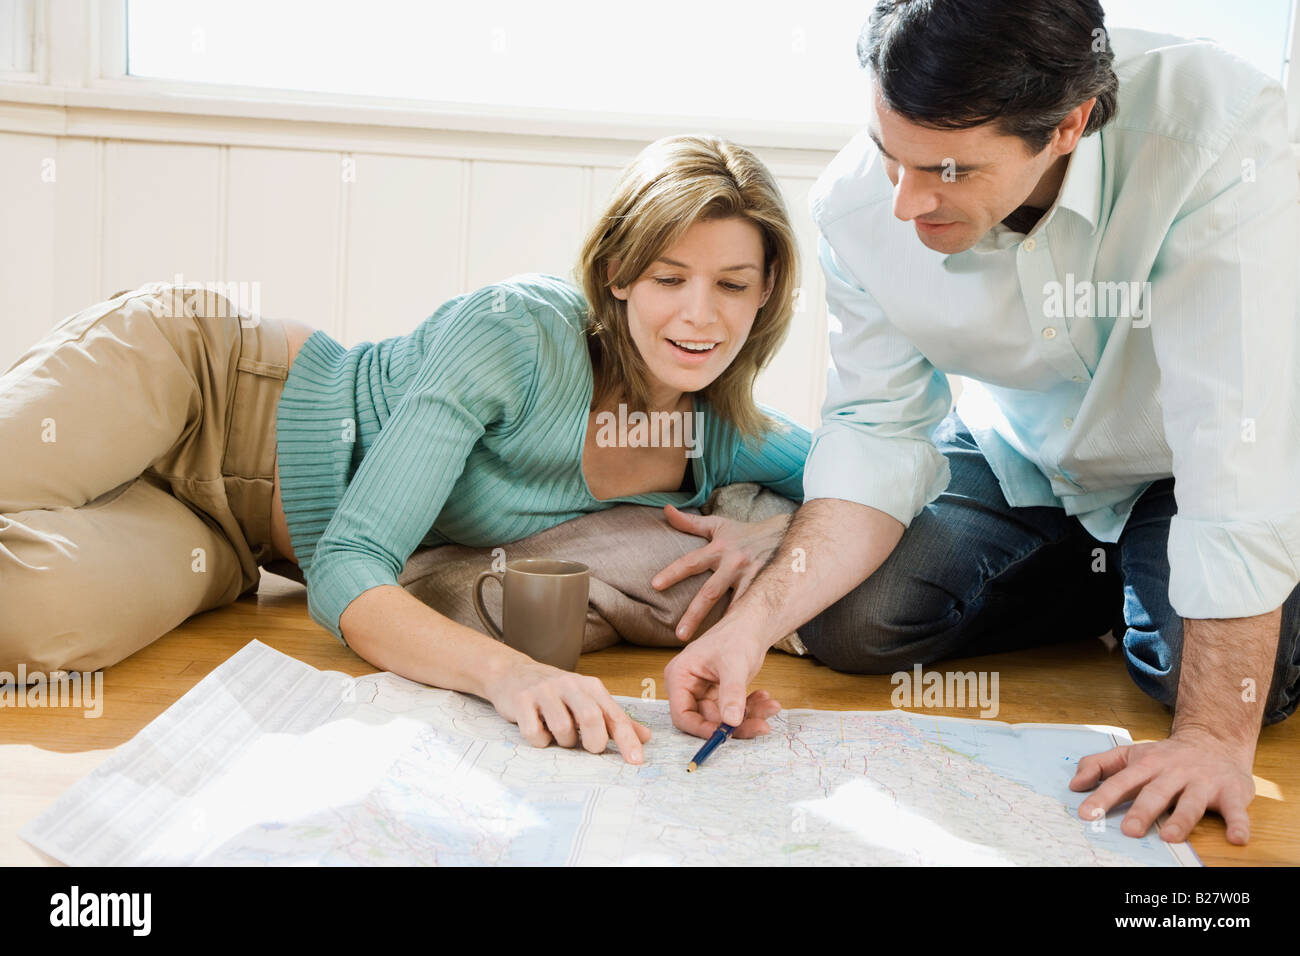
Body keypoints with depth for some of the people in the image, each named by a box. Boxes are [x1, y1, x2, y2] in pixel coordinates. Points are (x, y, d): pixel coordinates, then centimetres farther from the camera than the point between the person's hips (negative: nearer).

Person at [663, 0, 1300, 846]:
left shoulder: (1218, 139, -36)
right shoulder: (860, 201, -23)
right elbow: (877, 435, -16)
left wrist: (1217, 735, -38)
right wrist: (757, 618, -29)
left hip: (1180, 466, -3)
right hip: (1019, 458, 3)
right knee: (848, 623, -13)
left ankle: (1148, 587, 10)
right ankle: (1108, 583, 9)